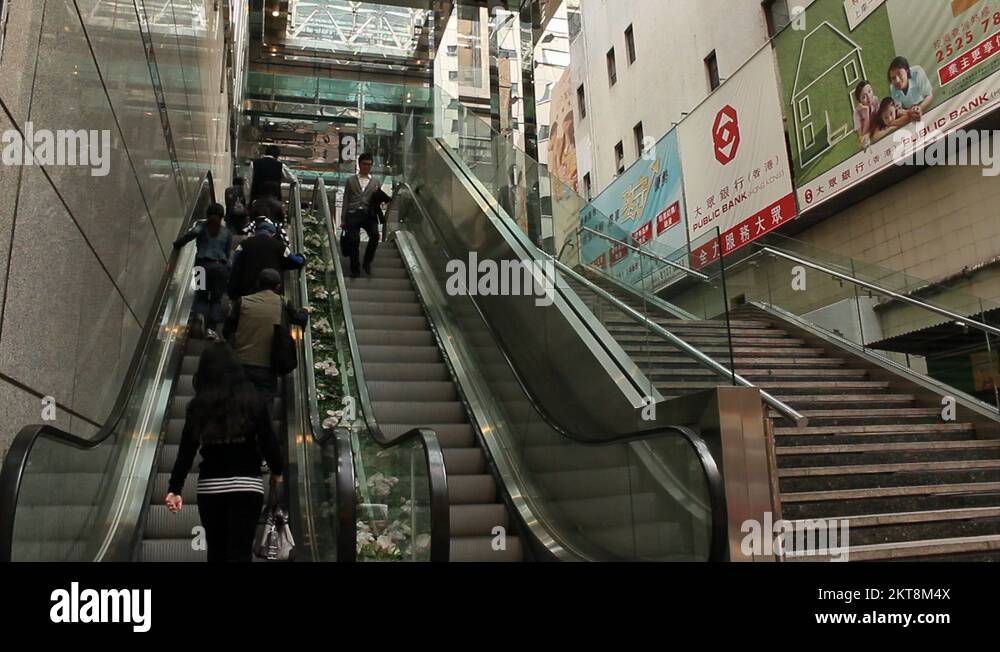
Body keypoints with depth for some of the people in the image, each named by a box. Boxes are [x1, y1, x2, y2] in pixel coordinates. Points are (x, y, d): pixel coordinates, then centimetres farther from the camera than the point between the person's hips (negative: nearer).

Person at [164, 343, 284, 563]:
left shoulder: (198, 405, -1)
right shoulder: (252, 400, -4)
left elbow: (186, 450, -2)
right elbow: (268, 441, -1)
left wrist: (175, 489, 3)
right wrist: (277, 471, 15)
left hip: (210, 487, 2)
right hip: (246, 485, -2)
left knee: (216, 551, 16)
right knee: (240, 552, 0)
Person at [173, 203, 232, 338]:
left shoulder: (201, 226, 7)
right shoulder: (227, 233, 12)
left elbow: (191, 234, -14)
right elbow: (227, 254, 10)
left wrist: (177, 245, -5)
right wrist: (227, 271, 15)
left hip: (203, 264, -1)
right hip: (221, 267, 1)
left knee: (201, 295, 11)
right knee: (216, 299, 7)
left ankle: (200, 315, -19)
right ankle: (212, 328, -5)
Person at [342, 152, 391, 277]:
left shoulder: (375, 183, 20)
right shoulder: (351, 181, 18)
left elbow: (378, 201, 16)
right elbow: (345, 201, 13)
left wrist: (378, 194, -7)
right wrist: (343, 220, 6)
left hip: (368, 215, 0)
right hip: (353, 214, 0)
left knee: (375, 235, -26)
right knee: (354, 239, -17)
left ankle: (367, 262, -7)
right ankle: (355, 269, 2)